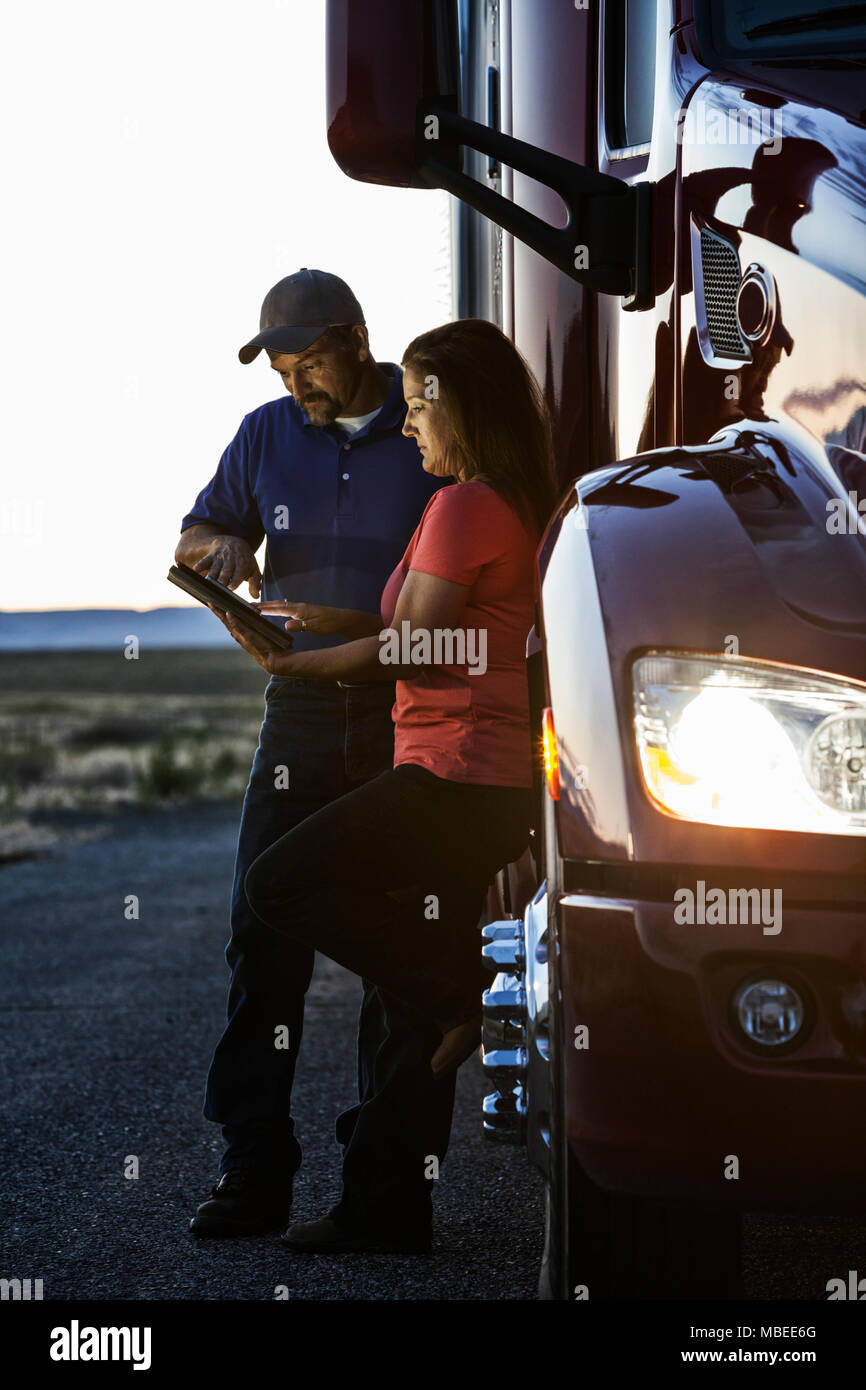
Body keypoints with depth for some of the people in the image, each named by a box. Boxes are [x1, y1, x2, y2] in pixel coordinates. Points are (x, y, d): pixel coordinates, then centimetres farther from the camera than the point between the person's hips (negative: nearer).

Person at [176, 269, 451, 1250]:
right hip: (300, 715, 4)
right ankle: (253, 1170, 6)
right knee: (263, 938, 0)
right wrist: (223, 549, -5)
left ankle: (389, 1185, 5)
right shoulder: (267, 435, 11)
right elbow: (191, 540, 19)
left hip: (411, 717, -4)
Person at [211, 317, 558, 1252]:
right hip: (497, 785, 10)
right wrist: (337, 620, 16)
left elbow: (414, 651, -15)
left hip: (454, 776, -10)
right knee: (414, 1000, 11)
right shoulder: (520, 507, 17)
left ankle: (464, 996, -6)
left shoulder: (466, 506, -13)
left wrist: (291, 665, -5)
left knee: (278, 888, -6)